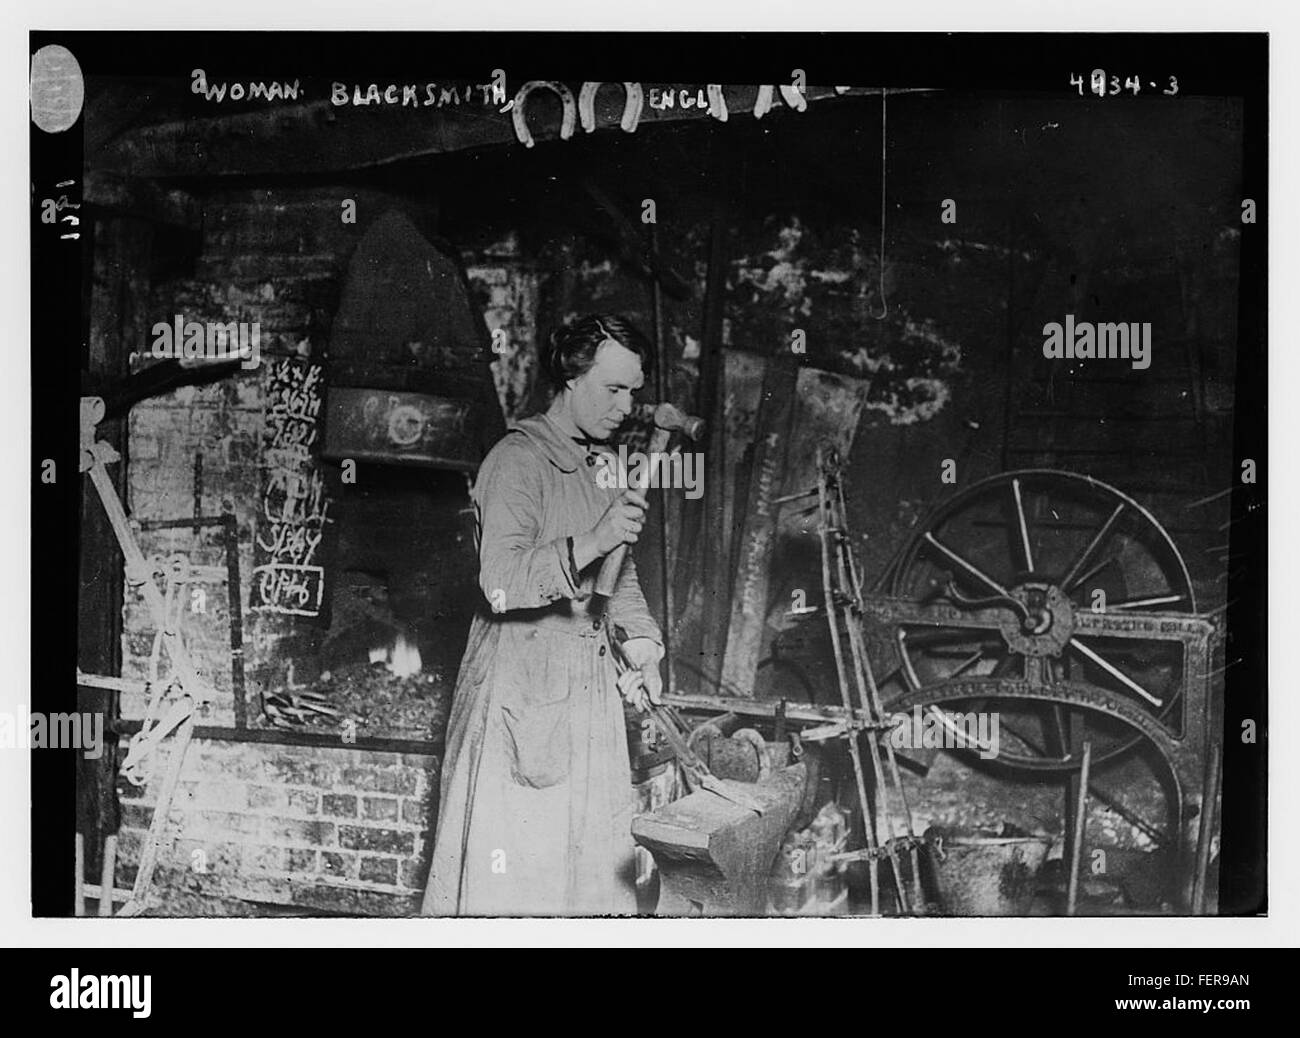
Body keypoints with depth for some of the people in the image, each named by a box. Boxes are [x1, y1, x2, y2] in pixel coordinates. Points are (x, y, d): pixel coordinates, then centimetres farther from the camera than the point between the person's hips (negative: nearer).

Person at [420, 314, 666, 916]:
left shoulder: (604, 465, 15)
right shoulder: (517, 461, -10)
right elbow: (501, 583, -22)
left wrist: (641, 643, 11)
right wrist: (588, 544, -33)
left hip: (593, 684, 8)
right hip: (522, 690, -8)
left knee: (595, 855, 8)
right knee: (510, 869, -7)